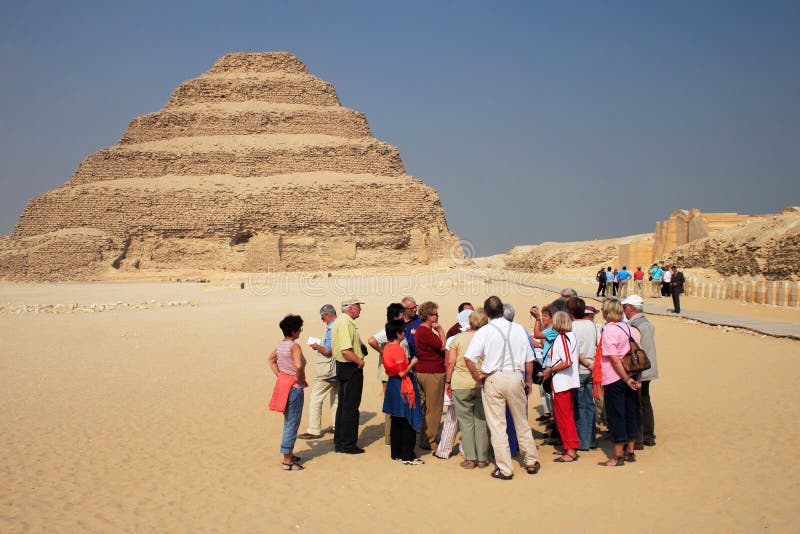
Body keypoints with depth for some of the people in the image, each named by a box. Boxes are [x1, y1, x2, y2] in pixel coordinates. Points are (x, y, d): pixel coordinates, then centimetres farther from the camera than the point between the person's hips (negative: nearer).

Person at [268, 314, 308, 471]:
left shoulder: (280, 345, 6)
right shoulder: (294, 346, -19)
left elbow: (271, 359, 24)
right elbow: (298, 366, -34)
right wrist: (299, 379, -17)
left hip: (283, 382, 9)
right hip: (294, 387, -9)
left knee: (288, 422, 21)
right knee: (292, 424, -2)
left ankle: (289, 454, 31)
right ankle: (287, 461, 2)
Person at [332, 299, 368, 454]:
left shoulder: (339, 321, 13)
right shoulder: (346, 323, -20)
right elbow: (345, 350, -28)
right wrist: (360, 361, -15)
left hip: (341, 366, 11)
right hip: (351, 368, -11)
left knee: (343, 405, 17)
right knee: (351, 407, -2)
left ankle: (339, 442, 24)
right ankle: (348, 445, 4)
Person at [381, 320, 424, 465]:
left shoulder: (387, 347, 7)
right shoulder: (398, 349, -20)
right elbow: (402, 373, -21)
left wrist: (408, 362, 16)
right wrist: (412, 363, -7)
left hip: (392, 385, 9)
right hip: (402, 387, -9)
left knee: (396, 422, 15)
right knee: (408, 422, -2)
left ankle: (396, 453, 22)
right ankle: (408, 456, 1)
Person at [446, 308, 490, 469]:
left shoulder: (458, 338, -3)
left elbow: (451, 362, -4)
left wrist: (448, 381, 4)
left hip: (460, 385, -1)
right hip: (481, 385, 1)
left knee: (466, 421, 6)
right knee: (481, 421, 8)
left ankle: (470, 459, 6)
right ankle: (482, 458, 13)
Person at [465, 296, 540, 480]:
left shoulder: (484, 332, -6)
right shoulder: (518, 329, 3)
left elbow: (468, 358, -16)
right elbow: (529, 359, 7)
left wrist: (478, 377, -2)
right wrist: (528, 381, 18)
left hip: (493, 379, -3)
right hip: (515, 377, 3)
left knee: (497, 426, 4)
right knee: (522, 423, 18)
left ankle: (505, 469, 5)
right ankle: (531, 462, 25)